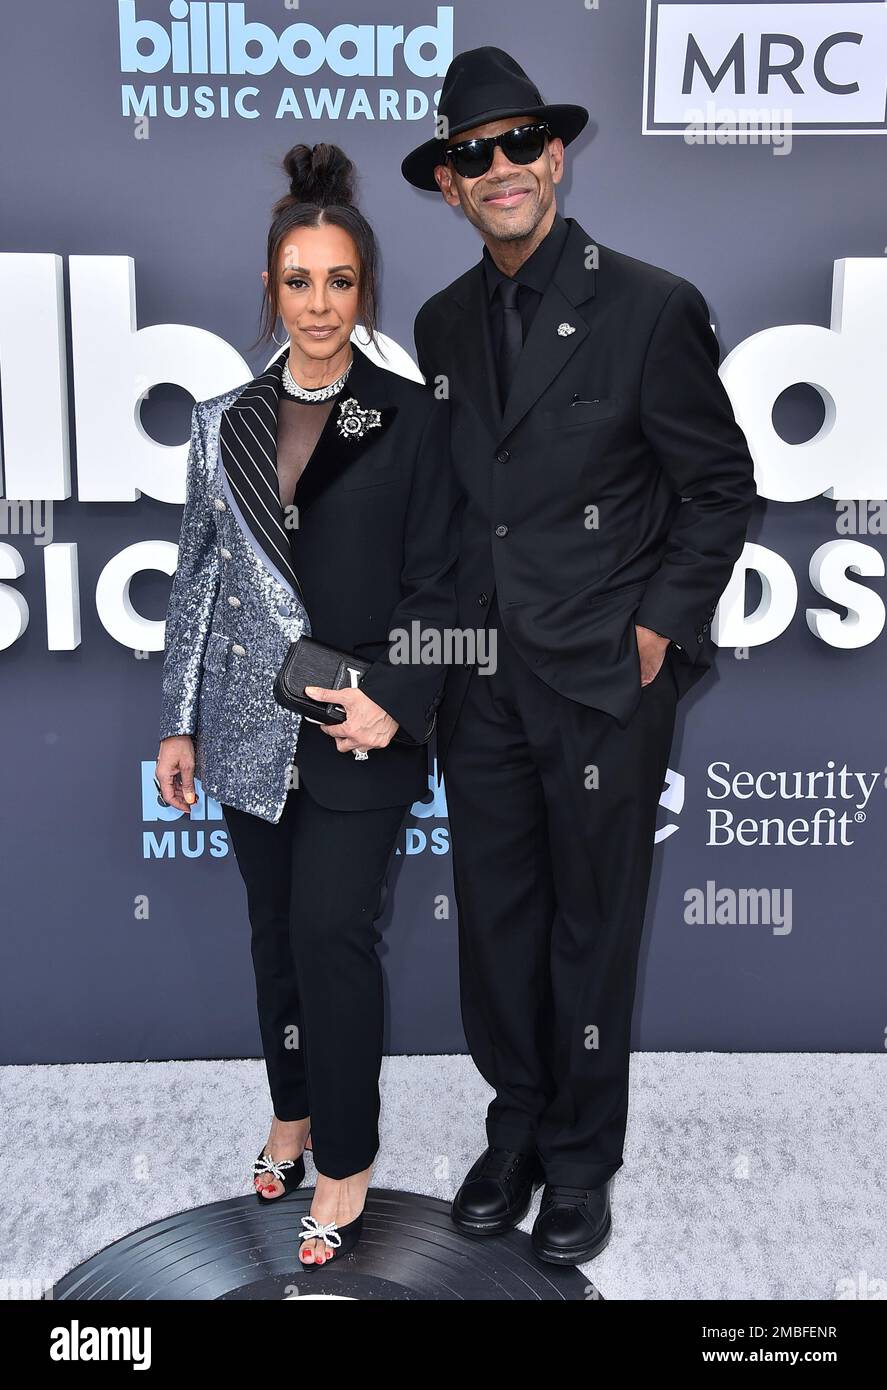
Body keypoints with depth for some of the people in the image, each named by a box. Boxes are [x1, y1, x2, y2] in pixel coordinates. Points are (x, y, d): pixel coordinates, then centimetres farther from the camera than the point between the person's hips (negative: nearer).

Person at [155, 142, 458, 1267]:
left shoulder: (412, 420, -1)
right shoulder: (224, 424, 8)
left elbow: (432, 583, -1)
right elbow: (197, 574, 10)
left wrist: (395, 702, -14)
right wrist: (180, 723, 8)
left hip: (362, 725, -3)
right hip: (251, 724, 4)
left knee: (331, 930, -5)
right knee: (276, 928, 14)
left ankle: (345, 1165, 13)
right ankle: (294, 1110, 34)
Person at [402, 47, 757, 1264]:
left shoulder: (650, 307, -7)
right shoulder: (443, 323, 8)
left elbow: (722, 486, -3)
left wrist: (661, 628, -8)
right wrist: (450, 631, 8)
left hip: (607, 676, -4)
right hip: (480, 681, 5)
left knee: (593, 924, 8)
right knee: (496, 915, 14)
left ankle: (582, 1159, 28)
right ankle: (517, 1125, 35)